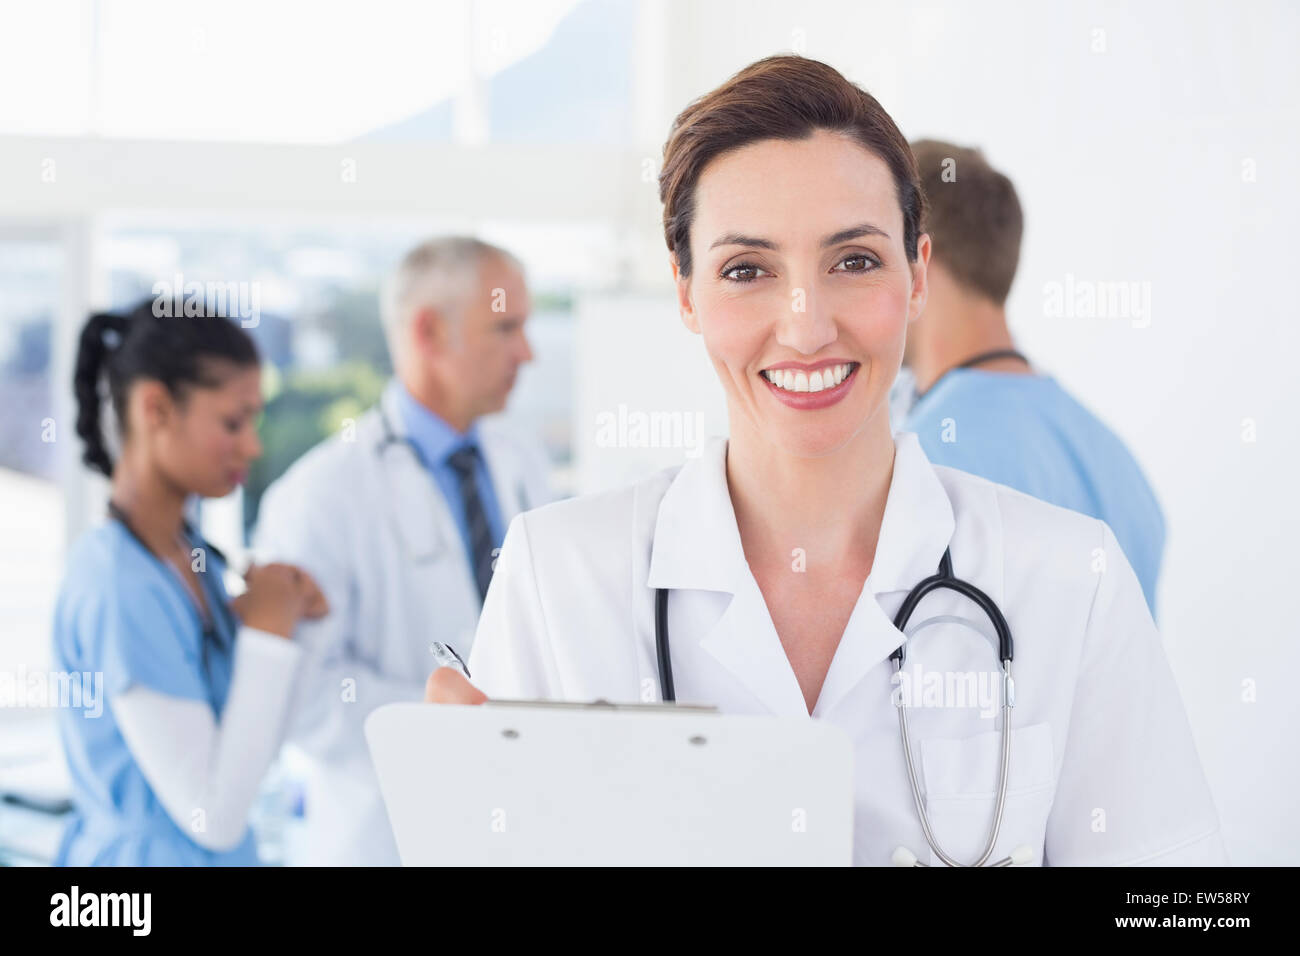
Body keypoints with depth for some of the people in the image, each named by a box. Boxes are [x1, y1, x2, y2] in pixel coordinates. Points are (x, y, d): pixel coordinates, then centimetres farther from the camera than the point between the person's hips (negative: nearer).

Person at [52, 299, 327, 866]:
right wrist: (269, 633, -16)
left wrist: (286, 618, -2)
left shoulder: (195, 556, 2)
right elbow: (212, 815, -20)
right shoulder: (117, 586, -21)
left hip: (220, 855, 8)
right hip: (149, 853, -8)